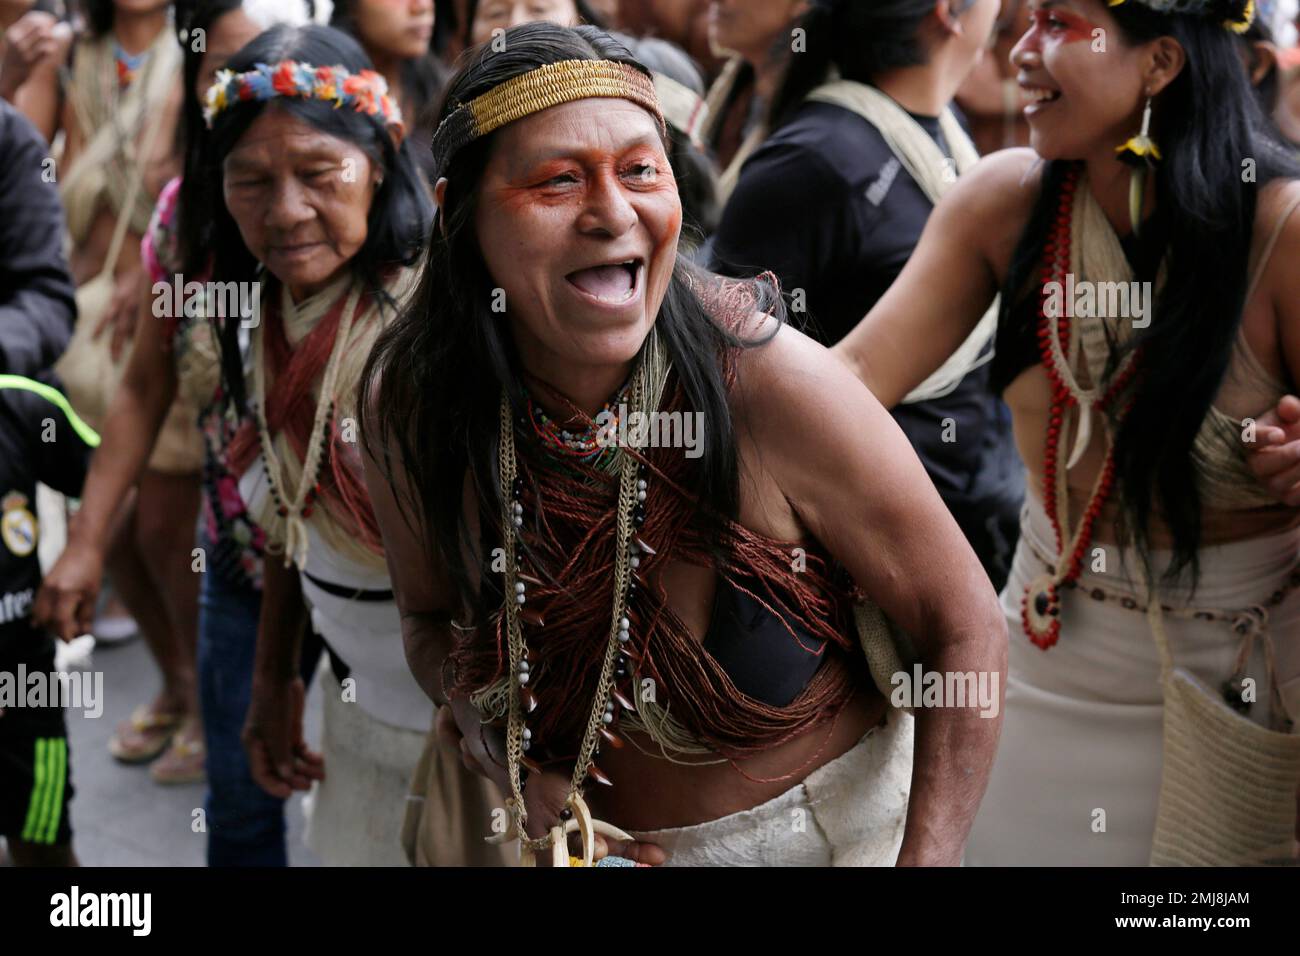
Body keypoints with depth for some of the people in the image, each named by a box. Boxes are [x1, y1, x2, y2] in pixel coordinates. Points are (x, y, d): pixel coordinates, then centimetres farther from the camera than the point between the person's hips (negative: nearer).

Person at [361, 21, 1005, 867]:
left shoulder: (773, 381, -27)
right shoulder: (408, 407, -17)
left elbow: (965, 625, -17)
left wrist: (924, 860, -25)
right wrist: (495, 748, -16)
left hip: (837, 825, -2)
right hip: (599, 841, 3)